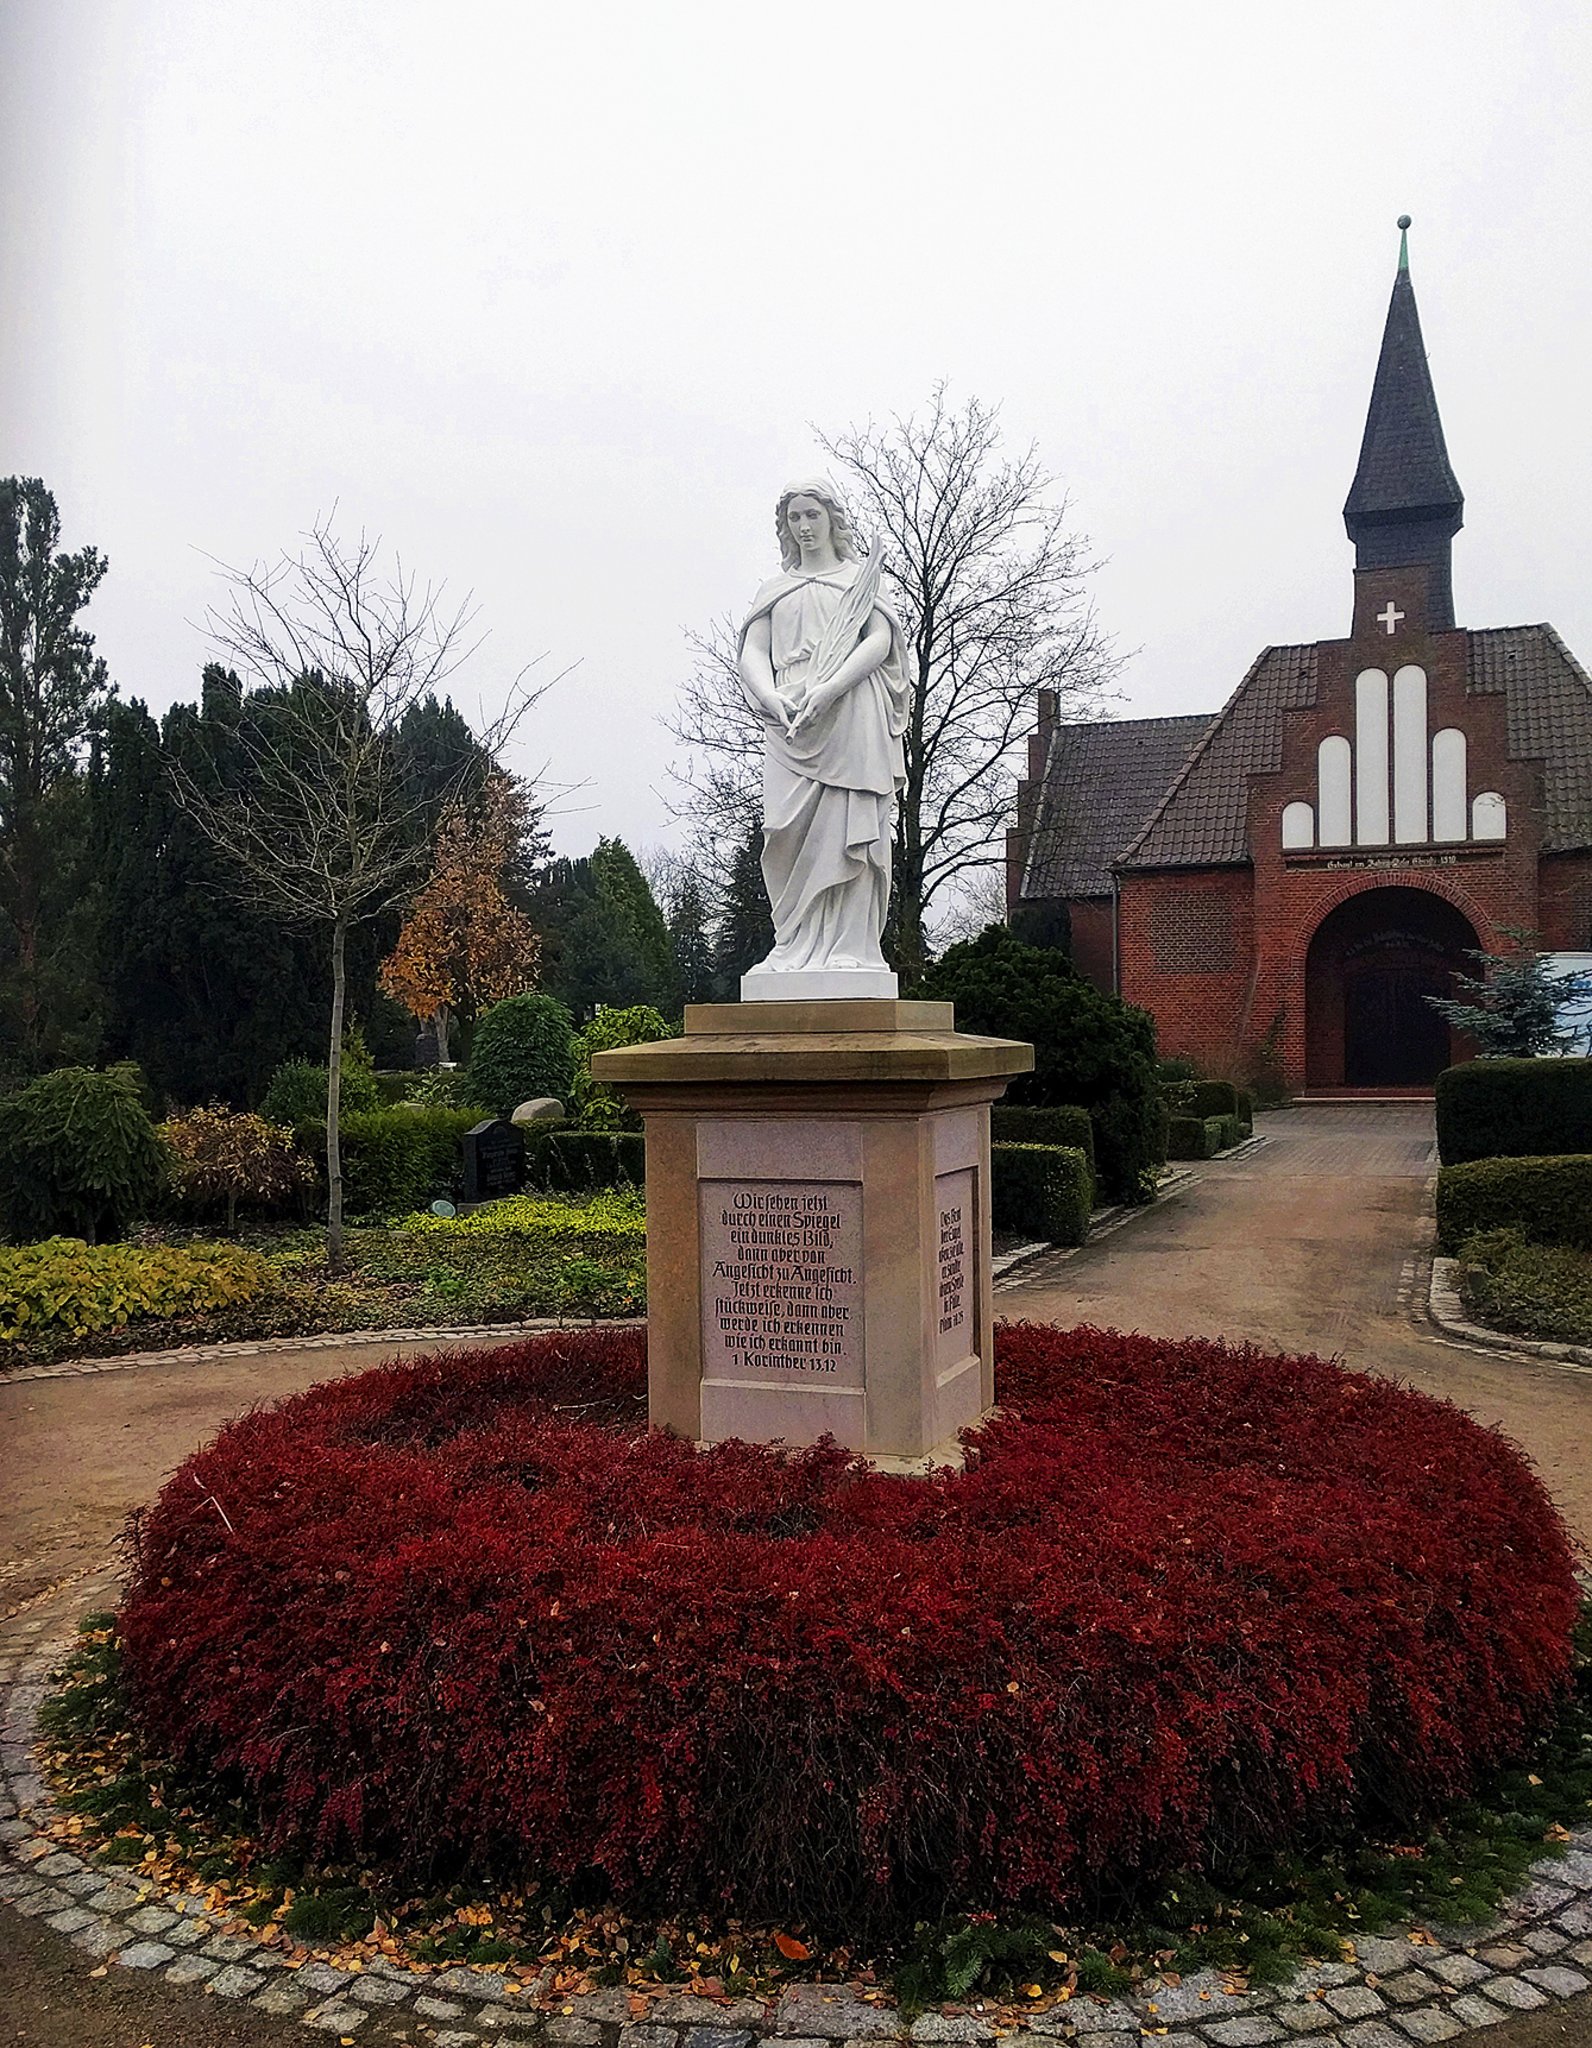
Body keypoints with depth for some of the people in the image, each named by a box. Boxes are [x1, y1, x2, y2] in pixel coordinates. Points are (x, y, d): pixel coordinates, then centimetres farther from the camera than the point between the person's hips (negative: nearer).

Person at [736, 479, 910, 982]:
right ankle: (797, 947, -7)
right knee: (791, 837, -9)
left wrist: (829, 689, -15)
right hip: (790, 725, 2)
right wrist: (771, 697, -11)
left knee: (848, 834, -9)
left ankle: (849, 946, -10)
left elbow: (880, 640, 0)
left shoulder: (860, 577, 17)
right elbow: (752, 653, 12)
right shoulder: (775, 590, 24)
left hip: (850, 718, -2)